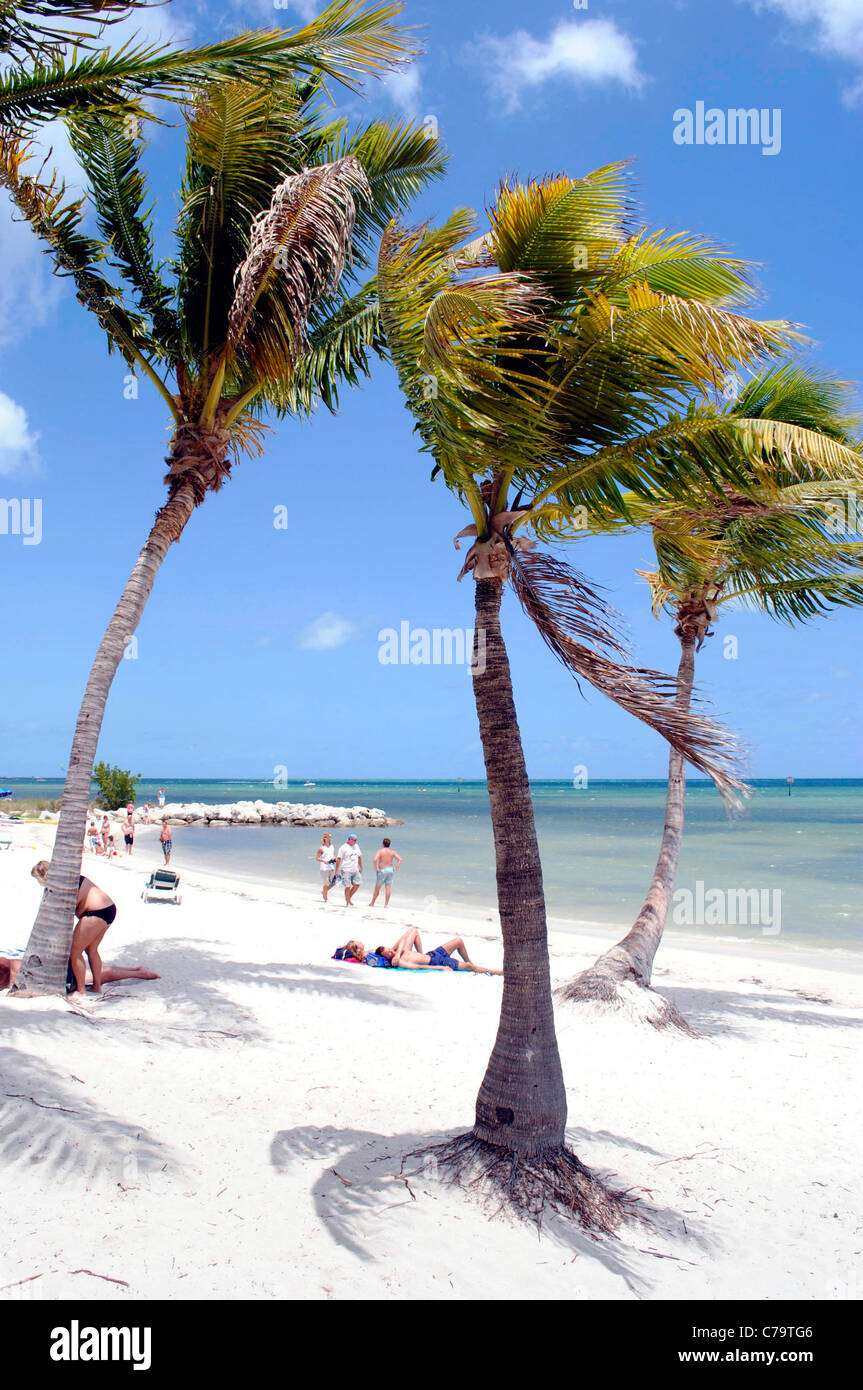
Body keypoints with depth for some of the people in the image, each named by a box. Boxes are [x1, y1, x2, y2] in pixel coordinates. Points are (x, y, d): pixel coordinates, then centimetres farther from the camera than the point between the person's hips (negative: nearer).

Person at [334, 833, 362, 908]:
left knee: (357, 884, 0)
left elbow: (359, 857, 22)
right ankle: (348, 903, 6)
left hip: (355, 870, 6)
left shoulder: (356, 846, 11)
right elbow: (338, 859, -10)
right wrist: (337, 870, -13)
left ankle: (349, 898, 19)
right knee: (348, 886, -5)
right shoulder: (344, 847, -9)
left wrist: (361, 867, 20)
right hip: (346, 870, -6)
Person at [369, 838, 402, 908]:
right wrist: (395, 868, 1)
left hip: (382, 870, -3)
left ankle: (372, 903, 19)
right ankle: (386, 904, 1)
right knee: (388, 888, 3)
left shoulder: (380, 851, -8)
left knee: (377, 888, 8)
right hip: (390, 870, 3)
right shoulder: (392, 852, 4)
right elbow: (400, 859, -1)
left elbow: (375, 859, -22)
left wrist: (375, 868, -12)